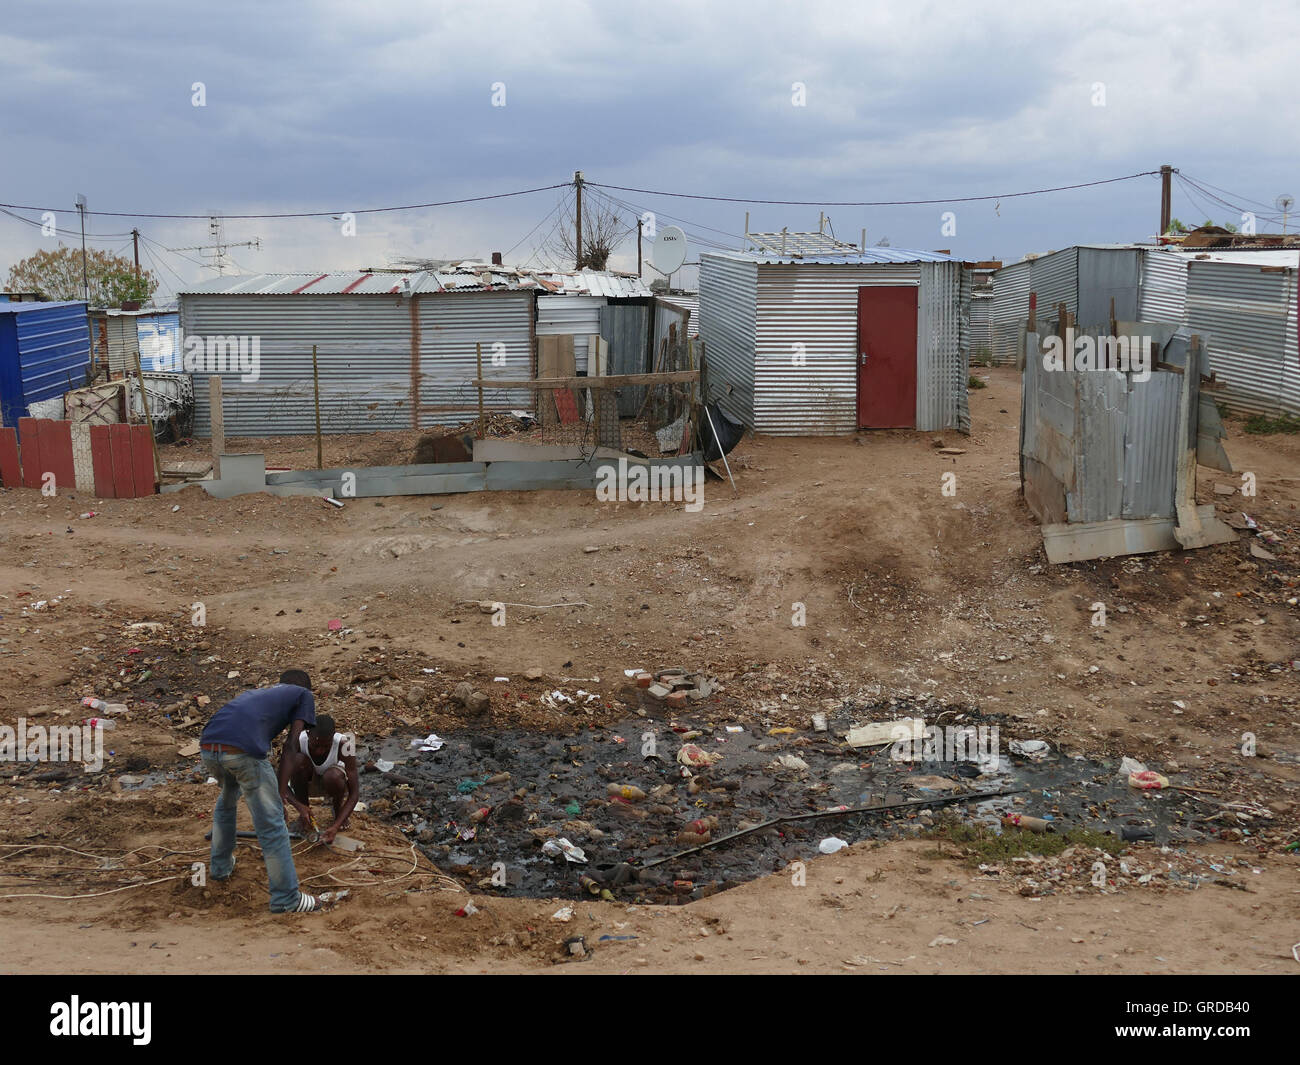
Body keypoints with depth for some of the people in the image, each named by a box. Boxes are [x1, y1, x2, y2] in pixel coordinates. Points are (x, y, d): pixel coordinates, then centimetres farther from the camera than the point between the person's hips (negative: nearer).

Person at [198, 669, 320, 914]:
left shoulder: (253, 693, 38)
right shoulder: (303, 694, 23)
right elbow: (292, 746, 12)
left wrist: (281, 792, 44)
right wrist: (282, 791, 15)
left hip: (208, 747, 6)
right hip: (244, 751, -6)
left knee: (227, 798, 36)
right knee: (271, 825, 6)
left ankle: (221, 865, 49)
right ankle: (286, 899, 13)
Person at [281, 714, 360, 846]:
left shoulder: (343, 746, -33)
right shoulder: (296, 742, -32)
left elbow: (354, 792, -31)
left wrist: (336, 827, -41)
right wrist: (300, 808, -47)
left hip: (331, 783, -1)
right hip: (307, 782, 1)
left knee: (333, 777, -36)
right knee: (299, 760, -32)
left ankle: (338, 810, -2)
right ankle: (304, 816, -12)